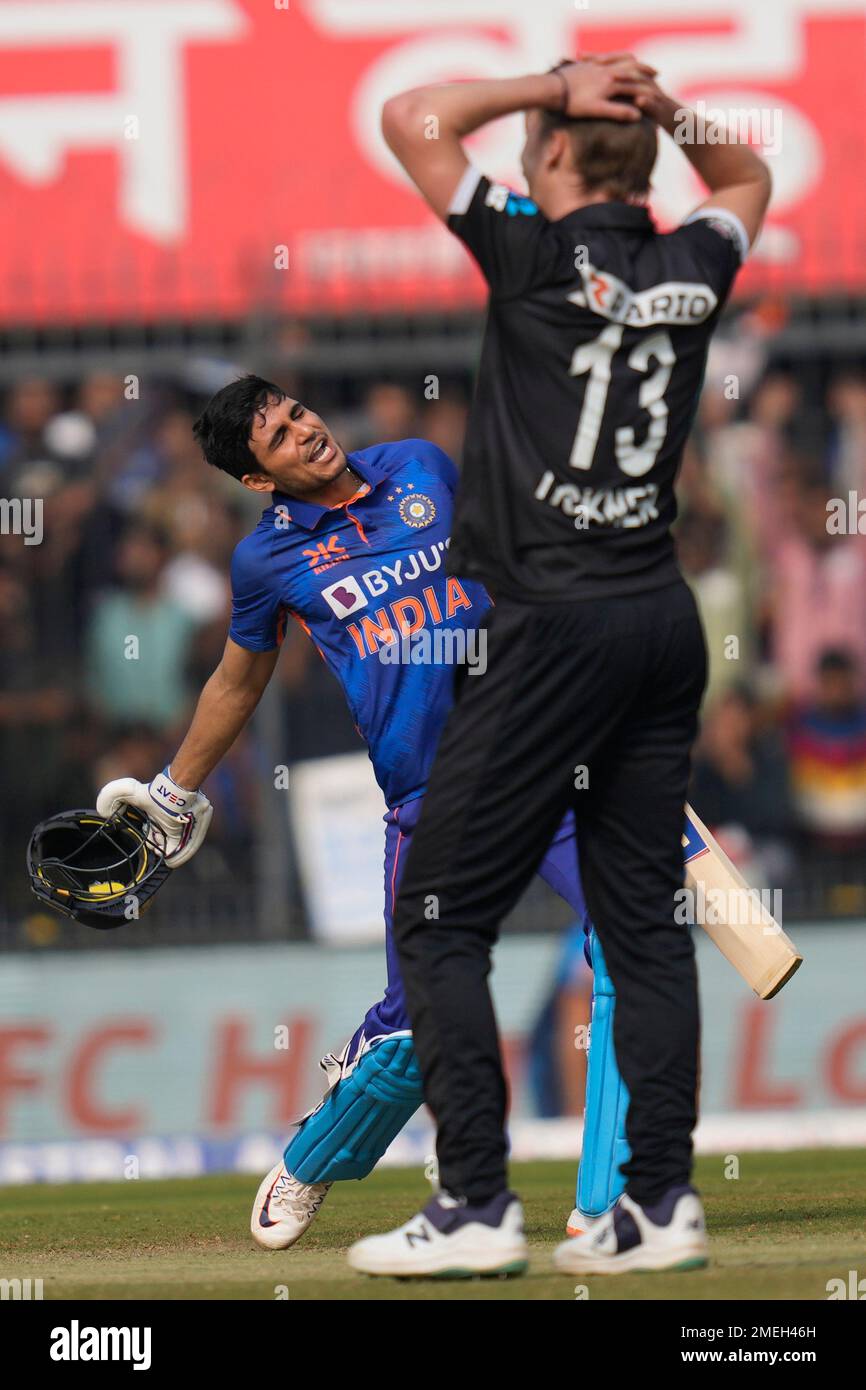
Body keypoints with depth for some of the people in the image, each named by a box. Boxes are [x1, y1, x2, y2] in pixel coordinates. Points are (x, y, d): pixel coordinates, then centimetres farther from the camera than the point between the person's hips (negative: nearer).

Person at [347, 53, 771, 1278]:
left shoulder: (544, 257, -8)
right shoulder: (693, 271, 8)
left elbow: (413, 118, -6)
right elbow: (747, 180, 31)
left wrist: (557, 87, 0)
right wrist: (661, 105, 15)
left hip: (554, 626, -6)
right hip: (666, 622, 6)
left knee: (441, 914, -1)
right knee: (644, 918, 9)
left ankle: (477, 1205, -7)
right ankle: (661, 1200, 5)